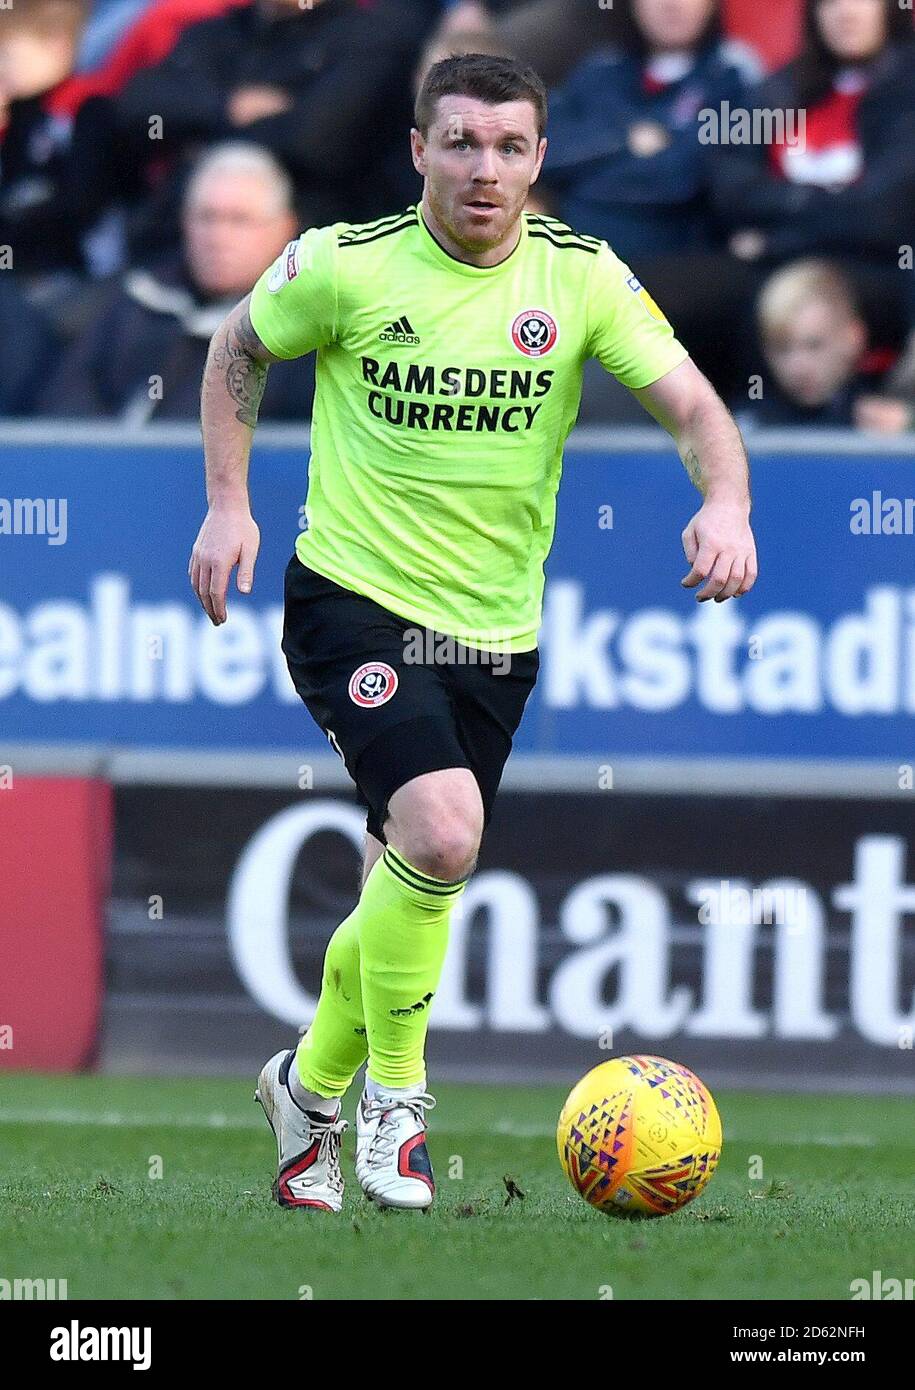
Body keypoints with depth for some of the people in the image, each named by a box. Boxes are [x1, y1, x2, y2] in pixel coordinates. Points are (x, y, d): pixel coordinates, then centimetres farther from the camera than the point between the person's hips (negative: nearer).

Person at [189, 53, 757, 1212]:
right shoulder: (345, 266, -10)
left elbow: (690, 405, -8)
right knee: (441, 831, -25)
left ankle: (310, 1090, 38)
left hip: (495, 630, 4)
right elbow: (238, 348, 9)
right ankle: (393, 1095, -7)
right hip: (355, 597, -4)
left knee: (408, 885, 12)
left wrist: (725, 502, -28)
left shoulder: (581, 278, -5)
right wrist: (227, 503, 2)